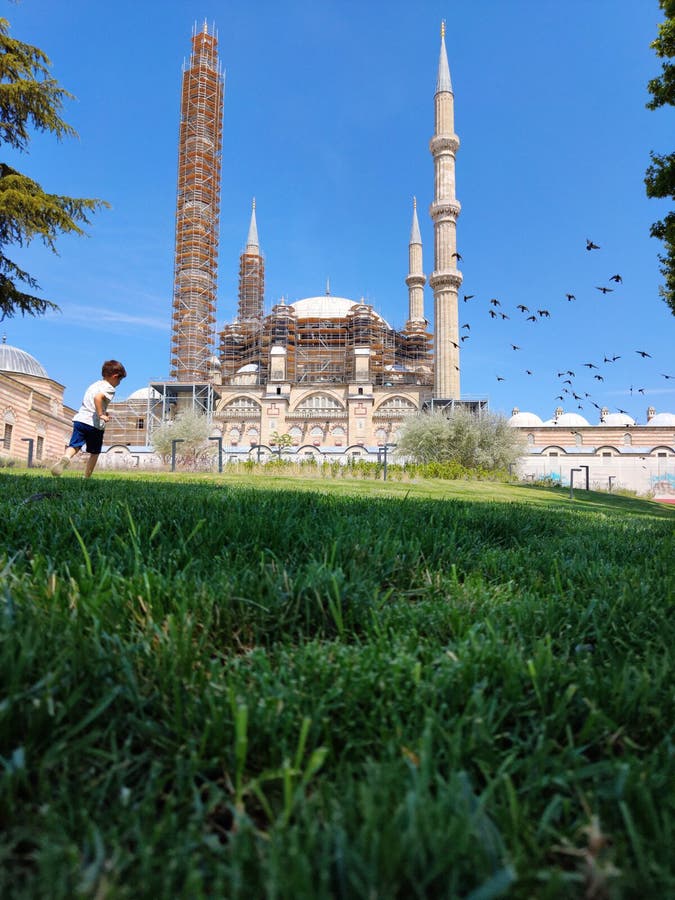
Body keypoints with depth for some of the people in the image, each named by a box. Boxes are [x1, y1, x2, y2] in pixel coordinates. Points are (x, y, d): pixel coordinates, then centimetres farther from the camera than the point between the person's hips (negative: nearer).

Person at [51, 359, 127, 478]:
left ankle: (65, 458, -36)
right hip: (95, 424, -5)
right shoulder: (109, 388, -4)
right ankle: (87, 477, 15)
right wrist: (101, 414, -19)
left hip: (80, 418, 6)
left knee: (74, 445, -3)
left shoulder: (94, 385, 23)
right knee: (94, 453, 11)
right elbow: (98, 397, -23)